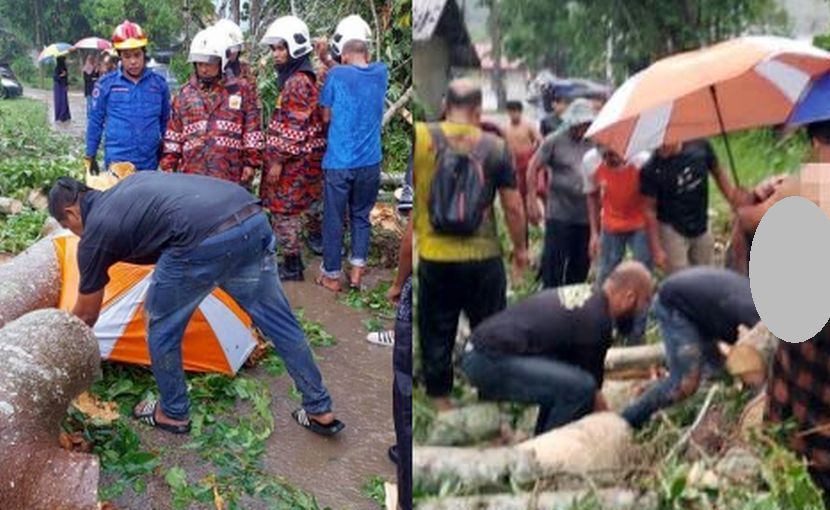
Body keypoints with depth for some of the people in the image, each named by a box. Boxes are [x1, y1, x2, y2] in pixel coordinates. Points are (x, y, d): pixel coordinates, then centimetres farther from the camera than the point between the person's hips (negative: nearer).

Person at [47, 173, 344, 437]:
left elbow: (86, 315, 27)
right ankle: (320, 411, 30)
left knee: (162, 328, 18)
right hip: (253, 219, 7)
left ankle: (173, 414, 35)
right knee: (276, 319, 19)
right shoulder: (128, 186, 32)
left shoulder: (96, 233, 15)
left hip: (206, 240, -7)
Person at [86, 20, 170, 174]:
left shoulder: (159, 83, 4)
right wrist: (90, 156, 5)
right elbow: (95, 121, 5)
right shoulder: (106, 84, -1)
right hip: (117, 163, -2)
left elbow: (166, 122, 12)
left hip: (149, 164, 2)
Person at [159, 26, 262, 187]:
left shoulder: (242, 91, 5)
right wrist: (168, 166, 8)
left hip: (231, 179, -2)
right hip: (191, 176, 3)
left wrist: (251, 163, -2)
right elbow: (173, 135, 14)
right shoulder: (185, 94, 13)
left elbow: (252, 132, 4)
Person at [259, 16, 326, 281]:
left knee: (284, 211, -1)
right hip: (306, 158, 9)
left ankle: (292, 266, 6)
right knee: (305, 206, 20)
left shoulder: (297, 82, -19)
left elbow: (294, 129, -23)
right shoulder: (300, 78, 13)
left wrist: (278, 160, -19)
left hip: (294, 160, -9)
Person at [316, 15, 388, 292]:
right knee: (361, 215, 19)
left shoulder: (336, 75, -10)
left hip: (339, 161, -3)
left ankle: (332, 276, 19)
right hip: (370, 162, 3)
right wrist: (334, 67, 15)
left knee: (333, 219, 10)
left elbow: (326, 116, 0)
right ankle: (357, 269, 20)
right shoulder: (381, 72, 0)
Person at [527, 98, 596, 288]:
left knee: (581, 265, 11)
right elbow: (533, 168, -5)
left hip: (587, 216, 4)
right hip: (559, 215, -4)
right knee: (553, 264, -3)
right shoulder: (555, 141, -5)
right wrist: (532, 201, -11)